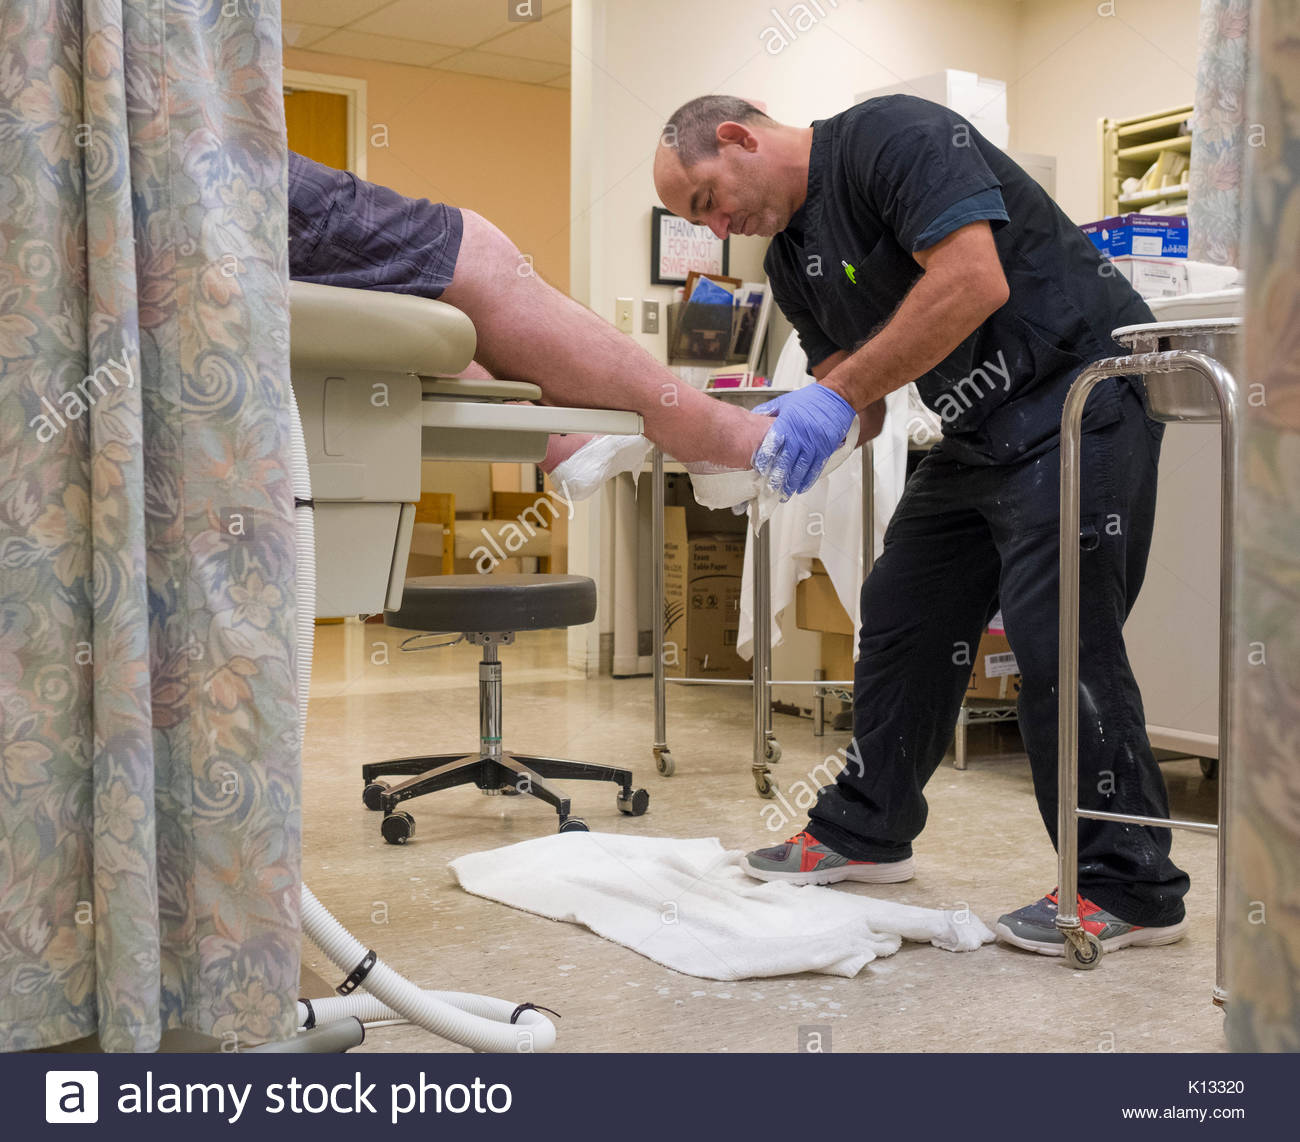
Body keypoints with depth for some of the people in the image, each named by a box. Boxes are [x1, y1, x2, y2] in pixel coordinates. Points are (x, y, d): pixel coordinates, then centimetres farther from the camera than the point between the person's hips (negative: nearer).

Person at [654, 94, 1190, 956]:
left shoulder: (892, 136, -15)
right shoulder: (793, 261, 12)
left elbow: (974, 281, -28)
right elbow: (861, 401, 9)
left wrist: (835, 396, -27)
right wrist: (781, 429, -12)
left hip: (1080, 394, -9)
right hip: (981, 431, 9)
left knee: (1057, 634, -12)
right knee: (903, 616, 9)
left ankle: (1130, 889, -1)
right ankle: (867, 829, 24)